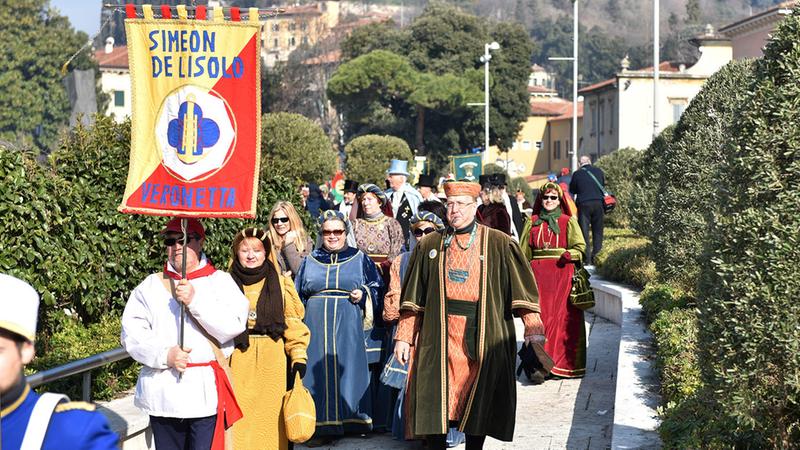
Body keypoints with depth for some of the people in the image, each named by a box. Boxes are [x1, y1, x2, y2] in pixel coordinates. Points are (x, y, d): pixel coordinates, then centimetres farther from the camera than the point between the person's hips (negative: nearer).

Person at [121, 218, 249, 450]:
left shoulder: (219, 281, 6)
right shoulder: (150, 286, 12)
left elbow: (234, 325, -8)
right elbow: (131, 333, 3)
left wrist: (195, 300, -15)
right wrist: (165, 355, -12)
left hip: (206, 394, -2)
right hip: (162, 394, 2)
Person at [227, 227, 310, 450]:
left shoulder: (280, 284, 5)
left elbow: (293, 323, 4)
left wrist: (299, 357, -3)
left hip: (271, 358, 0)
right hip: (238, 358, 0)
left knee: (269, 414, 3)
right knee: (240, 417, 0)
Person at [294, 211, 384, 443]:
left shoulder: (360, 259, 9)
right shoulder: (310, 261, 14)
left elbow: (378, 287, 10)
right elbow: (298, 295, 16)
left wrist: (363, 295, -9)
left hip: (348, 327, -1)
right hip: (316, 326, 2)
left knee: (347, 369, -2)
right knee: (319, 371, -2)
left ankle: (351, 421, 6)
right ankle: (324, 426, 2)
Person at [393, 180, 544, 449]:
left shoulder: (498, 244, 3)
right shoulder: (429, 246, 10)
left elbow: (521, 286, -3)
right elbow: (412, 297, 10)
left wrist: (533, 327, -14)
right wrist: (404, 336, 4)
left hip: (483, 335, -1)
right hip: (440, 335, 1)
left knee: (478, 398, 5)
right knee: (437, 397, 2)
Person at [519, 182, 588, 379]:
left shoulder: (569, 222, 8)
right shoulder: (532, 223, 14)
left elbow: (580, 247, 4)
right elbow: (524, 252, 16)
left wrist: (570, 254, -16)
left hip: (562, 274, -1)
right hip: (538, 274, 1)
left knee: (562, 317, -5)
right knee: (540, 316, -7)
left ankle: (563, 364, 1)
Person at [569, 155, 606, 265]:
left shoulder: (577, 174, 1)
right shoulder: (599, 171, 7)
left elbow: (572, 191, 10)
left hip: (583, 204, -2)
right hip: (598, 202, 2)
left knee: (584, 232, 3)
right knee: (598, 230, 12)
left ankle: (587, 260, -1)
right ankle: (596, 255, 5)